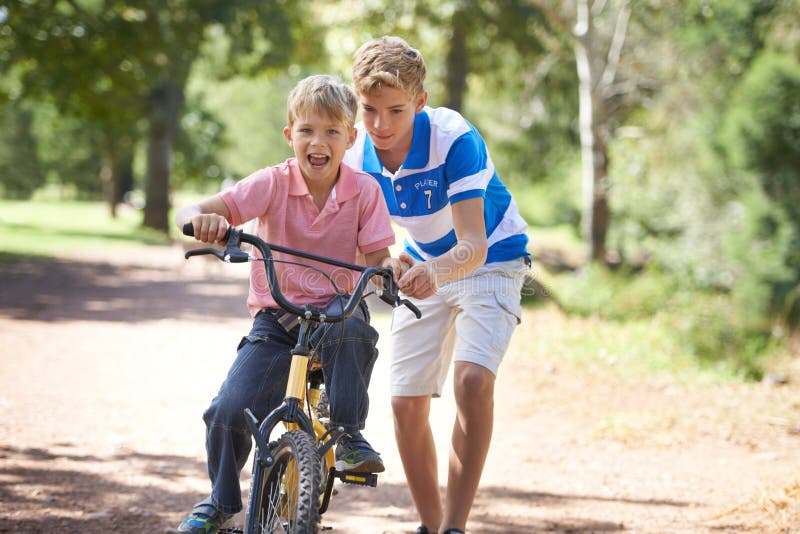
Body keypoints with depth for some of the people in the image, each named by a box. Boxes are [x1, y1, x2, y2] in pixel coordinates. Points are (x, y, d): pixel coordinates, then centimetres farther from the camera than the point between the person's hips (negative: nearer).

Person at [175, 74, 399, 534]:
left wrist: (393, 269, -30)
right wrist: (202, 219, -40)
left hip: (336, 310, 0)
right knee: (230, 410, -14)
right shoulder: (273, 184, -9)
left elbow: (376, 256, -5)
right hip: (276, 318, 0)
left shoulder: (364, 191, -5)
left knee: (353, 330, -38)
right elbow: (190, 213, -16)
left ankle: (349, 435, -16)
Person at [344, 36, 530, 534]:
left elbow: (473, 247, -38)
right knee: (407, 401, -3)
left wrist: (435, 271, -58)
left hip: (489, 262, -5)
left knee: (473, 378, -27)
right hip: (424, 268, 5)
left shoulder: (454, 139, -31)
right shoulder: (357, 154, -16)